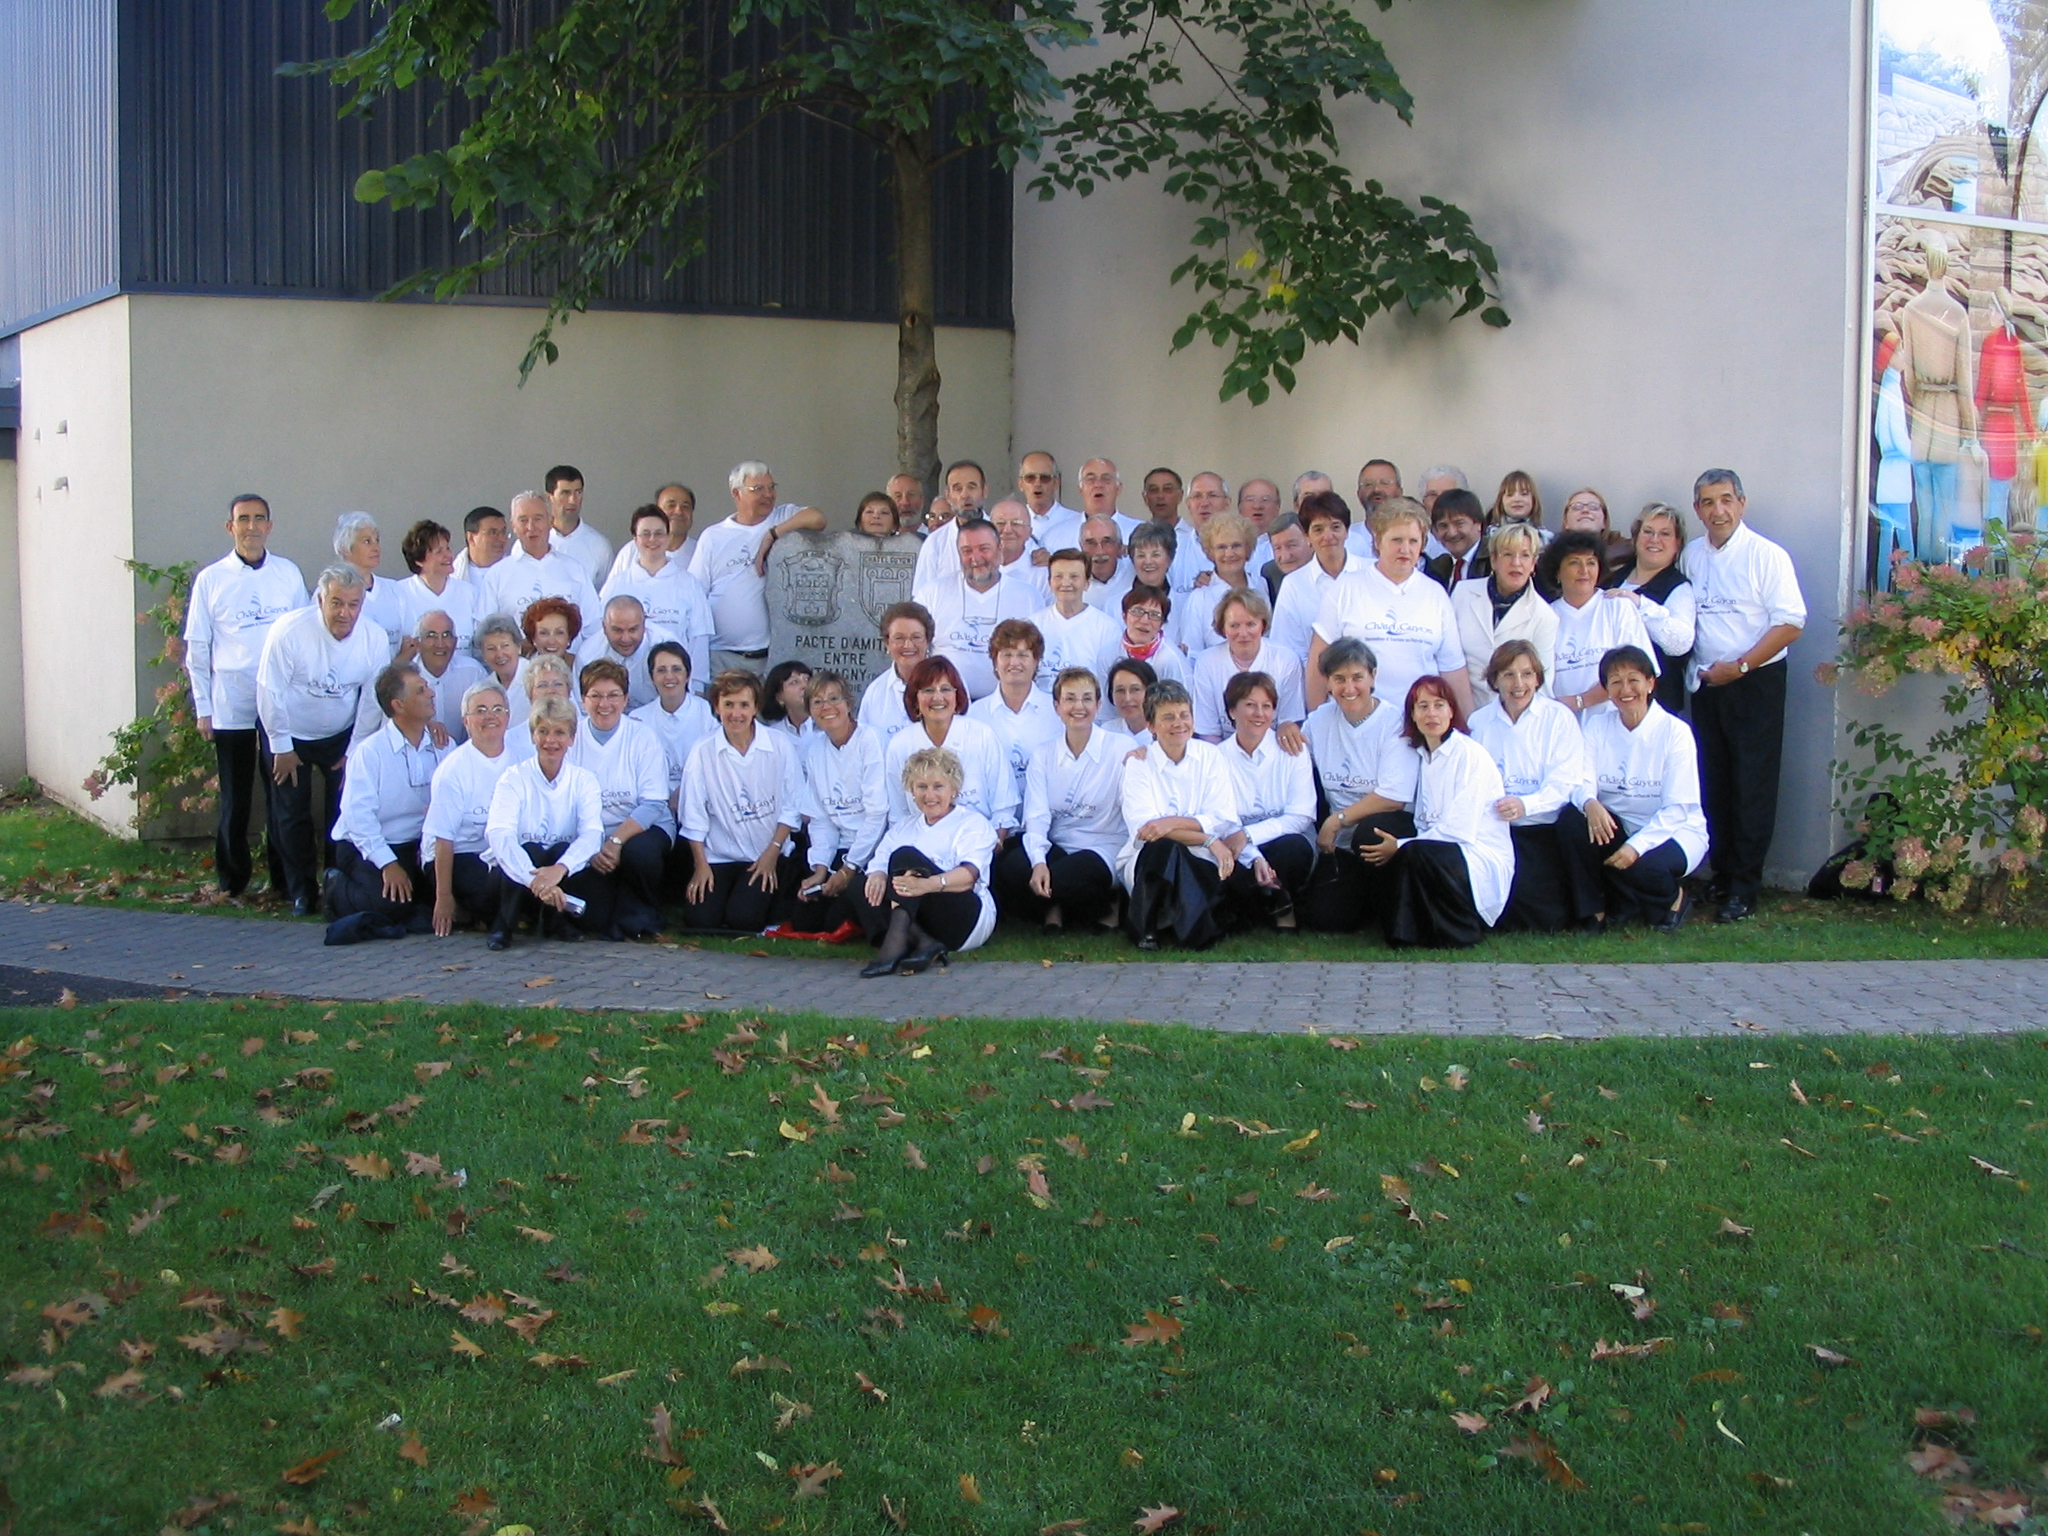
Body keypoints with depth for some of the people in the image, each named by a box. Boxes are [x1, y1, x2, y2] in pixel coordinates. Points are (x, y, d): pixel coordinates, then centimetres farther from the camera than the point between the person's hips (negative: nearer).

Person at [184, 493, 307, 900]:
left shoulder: (289, 574, 6)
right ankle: (232, 881, 19)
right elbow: (196, 648, 6)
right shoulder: (211, 579, 3)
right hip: (231, 705, 0)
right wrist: (202, 707, 2)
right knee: (235, 798, 7)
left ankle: (284, 880, 12)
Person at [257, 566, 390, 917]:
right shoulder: (289, 631, -24)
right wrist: (282, 747, -10)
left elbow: (373, 700, -6)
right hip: (292, 736, -1)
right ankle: (302, 890, 18)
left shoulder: (374, 639, -16)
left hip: (342, 736, 1)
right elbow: (270, 691, -16)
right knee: (291, 816, 3)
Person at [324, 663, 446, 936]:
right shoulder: (369, 751, -12)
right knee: (392, 903, -28)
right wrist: (388, 864, -24)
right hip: (366, 848, -4)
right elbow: (358, 814, -17)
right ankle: (336, 888, 3)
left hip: (417, 846, 4)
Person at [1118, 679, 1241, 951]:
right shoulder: (1138, 763, -3)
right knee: (1164, 846, -37)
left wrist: (1173, 822, -24)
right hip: (1148, 861, 0)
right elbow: (1142, 828, -16)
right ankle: (1146, 926, -16)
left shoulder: (1210, 757, 3)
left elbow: (1224, 821, -7)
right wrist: (1209, 840, -24)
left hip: (1199, 866, 0)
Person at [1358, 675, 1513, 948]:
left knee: (1419, 853, -35)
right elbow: (1425, 825, 7)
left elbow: (1459, 831, -18)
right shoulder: (1422, 756, 12)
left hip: (1483, 860, -7)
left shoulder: (1470, 755, -11)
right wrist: (1398, 846, -13)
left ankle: (1459, 933, -13)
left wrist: (1400, 847, -16)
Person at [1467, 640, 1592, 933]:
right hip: (1498, 831, 3)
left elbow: (1563, 783, -12)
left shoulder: (1558, 718, 0)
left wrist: (1525, 805, -32)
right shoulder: (1479, 722, 11)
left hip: (1545, 829, -3)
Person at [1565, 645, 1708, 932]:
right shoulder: (1597, 727, 1)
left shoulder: (1674, 731, -11)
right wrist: (1590, 803, -36)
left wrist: (1637, 845, -31)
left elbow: (1678, 807, -17)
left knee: (1641, 867, -34)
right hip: (1616, 827, 4)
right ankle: (1595, 909, -9)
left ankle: (1672, 898, 4)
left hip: (1673, 831, -3)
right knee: (1570, 819, -25)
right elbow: (1582, 781, -11)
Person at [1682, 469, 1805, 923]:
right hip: (1706, 683, 5)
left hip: (1755, 682, -5)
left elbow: (1790, 623, -11)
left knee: (1752, 786, -3)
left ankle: (1743, 888, 1)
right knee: (1712, 784, 8)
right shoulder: (1692, 555, 8)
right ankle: (1721, 876, 18)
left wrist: (1739, 666, -15)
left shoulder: (1766, 556, -7)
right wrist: (1695, 668, 1)